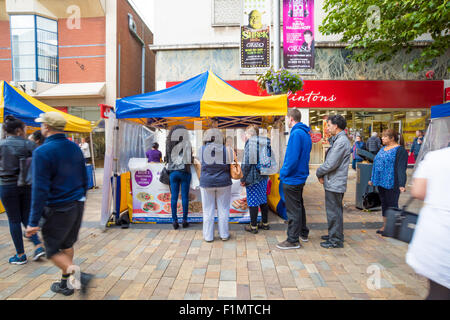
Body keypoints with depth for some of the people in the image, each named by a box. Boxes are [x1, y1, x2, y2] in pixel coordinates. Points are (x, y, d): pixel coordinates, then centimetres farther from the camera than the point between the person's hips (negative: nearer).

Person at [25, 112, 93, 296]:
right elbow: (84, 179, 11)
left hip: (58, 210, -6)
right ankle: (65, 284, 33)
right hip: (77, 205, 7)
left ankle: (79, 275, -5)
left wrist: (34, 222, -14)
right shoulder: (75, 148, 4)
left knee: (53, 250, 10)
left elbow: (40, 189, -20)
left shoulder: (42, 152, -17)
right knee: (67, 245, 20)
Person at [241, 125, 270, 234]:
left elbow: (247, 163, -17)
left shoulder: (250, 143, -13)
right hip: (263, 176, 8)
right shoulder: (265, 142, 9)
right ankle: (265, 223, 29)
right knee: (263, 200, 17)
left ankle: (253, 226, 12)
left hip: (253, 177, -8)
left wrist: (243, 179, -11)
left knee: (253, 202, 2)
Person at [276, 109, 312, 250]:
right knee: (299, 206, 22)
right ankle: (303, 233, 37)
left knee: (293, 210, 1)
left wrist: (283, 173, -12)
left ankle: (293, 240, 13)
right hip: (301, 176, 10)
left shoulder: (296, 134, -20)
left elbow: (292, 158, -26)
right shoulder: (305, 134, 11)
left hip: (292, 179, -10)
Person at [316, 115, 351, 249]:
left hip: (334, 183, -10)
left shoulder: (341, 141, -19)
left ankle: (336, 240, 12)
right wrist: (322, 174, 3)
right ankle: (334, 234, 34)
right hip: (333, 182, 10)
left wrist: (319, 173, -6)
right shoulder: (337, 140, 15)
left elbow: (331, 164, -23)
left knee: (334, 212, 0)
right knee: (334, 210, 20)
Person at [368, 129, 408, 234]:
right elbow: (376, 164, 20)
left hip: (391, 184, -8)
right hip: (381, 182, 8)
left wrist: (401, 184, -25)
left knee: (392, 205, 1)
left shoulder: (400, 150, -10)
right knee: (384, 204, 14)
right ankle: (385, 226, 26)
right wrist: (373, 179, 23)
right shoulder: (383, 149, 15)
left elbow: (401, 169, -17)